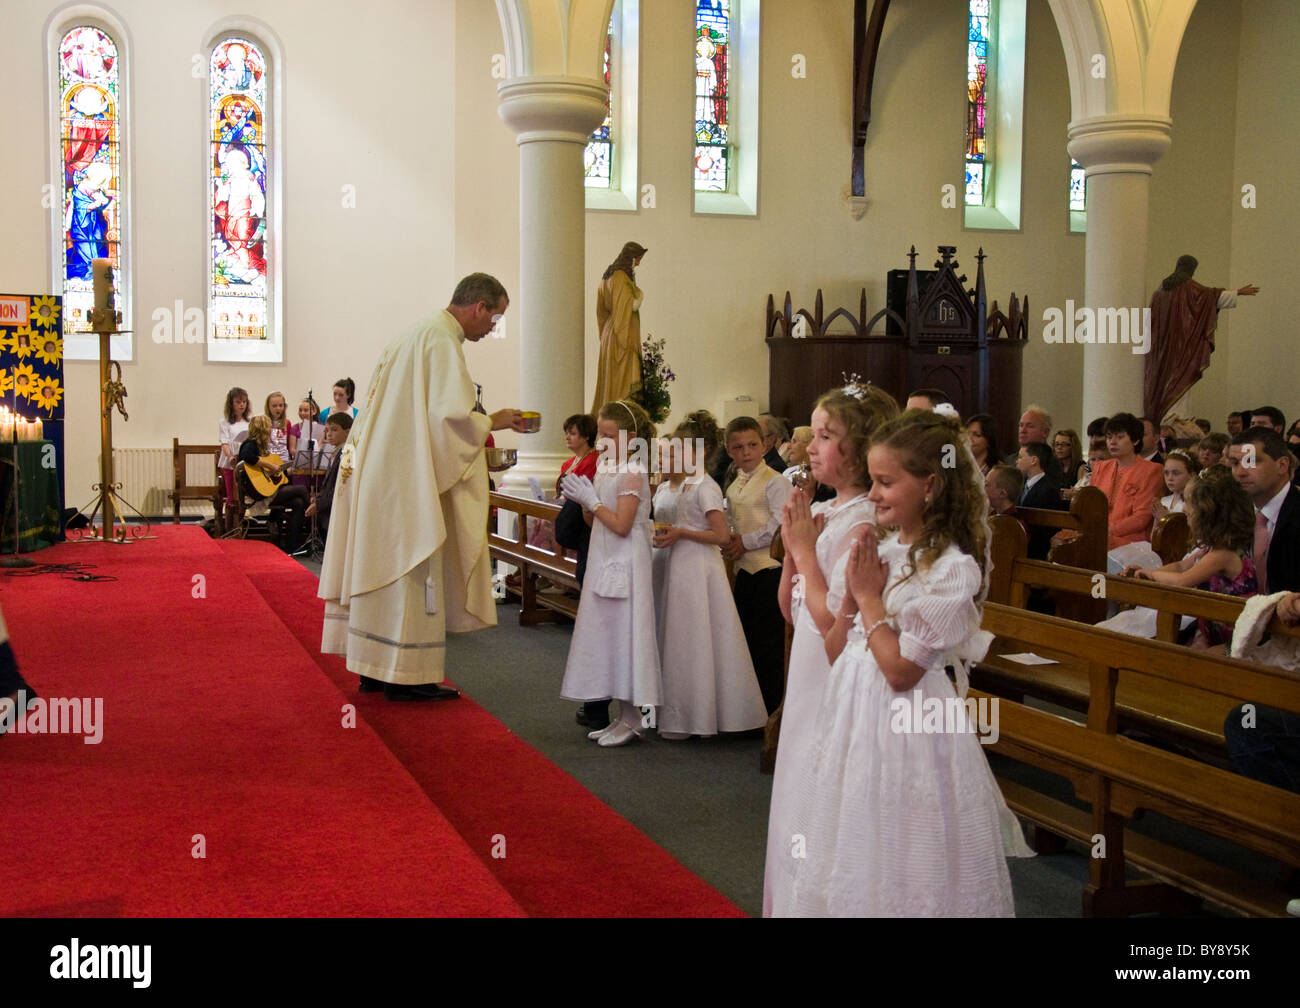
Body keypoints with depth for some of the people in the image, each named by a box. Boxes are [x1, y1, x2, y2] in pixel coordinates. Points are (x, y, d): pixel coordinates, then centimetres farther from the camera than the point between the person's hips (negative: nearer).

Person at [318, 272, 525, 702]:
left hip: (382, 473, 10)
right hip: (411, 482, -10)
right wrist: (495, 421, -6)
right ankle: (406, 674, 1)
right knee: (411, 570, -4)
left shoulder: (415, 336, 18)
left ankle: (375, 668, 19)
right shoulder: (443, 342, -13)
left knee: (387, 568, 12)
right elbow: (451, 416, -21)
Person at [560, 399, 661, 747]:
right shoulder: (605, 467, 12)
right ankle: (623, 717, 20)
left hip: (625, 565, -9)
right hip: (604, 562, 9)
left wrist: (591, 499, -14)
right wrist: (582, 499, -3)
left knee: (623, 634, -4)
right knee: (608, 635, 12)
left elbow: (621, 525, -20)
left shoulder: (632, 473, -13)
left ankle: (633, 720, 5)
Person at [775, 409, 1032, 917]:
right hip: (853, 722, 8)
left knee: (901, 878, 5)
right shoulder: (880, 552, 5)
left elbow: (900, 670, -19)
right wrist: (852, 592, -7)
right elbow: (835, 652, 7)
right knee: (852, 865, 18)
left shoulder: (952, 568, -16)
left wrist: (869, 596, -12)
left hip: (906, 732, -7)